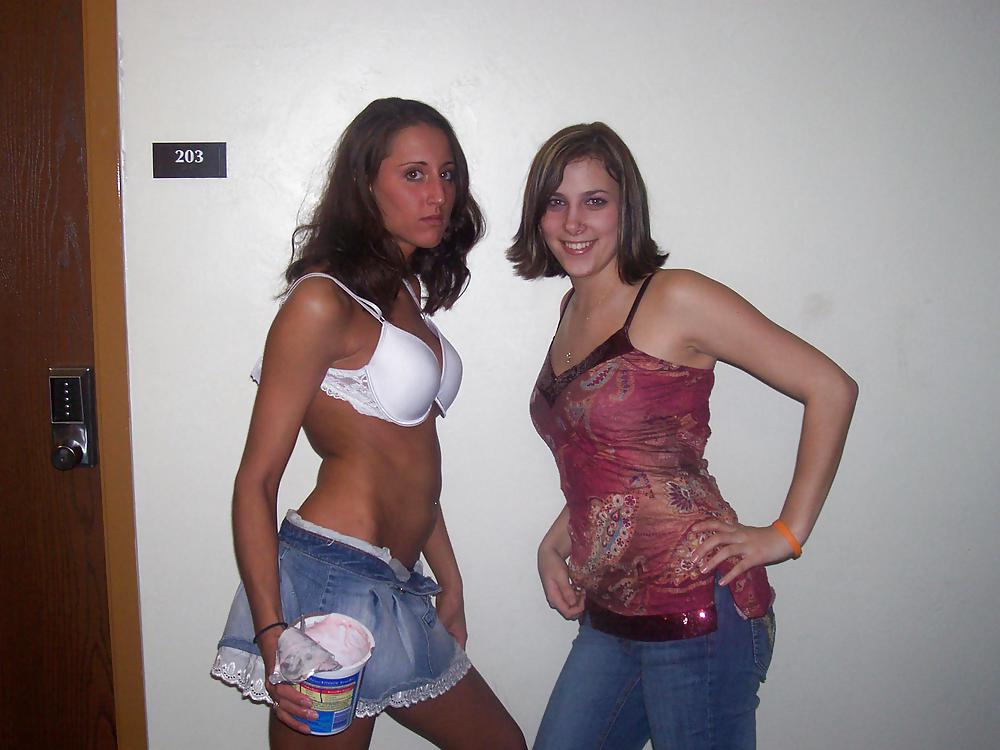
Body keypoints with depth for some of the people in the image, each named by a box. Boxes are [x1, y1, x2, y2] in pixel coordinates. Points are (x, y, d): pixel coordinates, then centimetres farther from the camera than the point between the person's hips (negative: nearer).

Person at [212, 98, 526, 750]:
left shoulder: (407, 296, 13)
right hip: (333, 584, -9)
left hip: (396, 594, 9)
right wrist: (272, 636, -21)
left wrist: (448, 578, 20)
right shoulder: (324, 300, -13)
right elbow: (256, 481, -15)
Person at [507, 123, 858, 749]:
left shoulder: (674, 299, -10)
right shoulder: (574, 310, 12)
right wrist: (555, 543, 10)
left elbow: (831, 388, -11)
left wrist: (786, 534, -11)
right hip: (610, 616, 8)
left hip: (697, 609, -7)